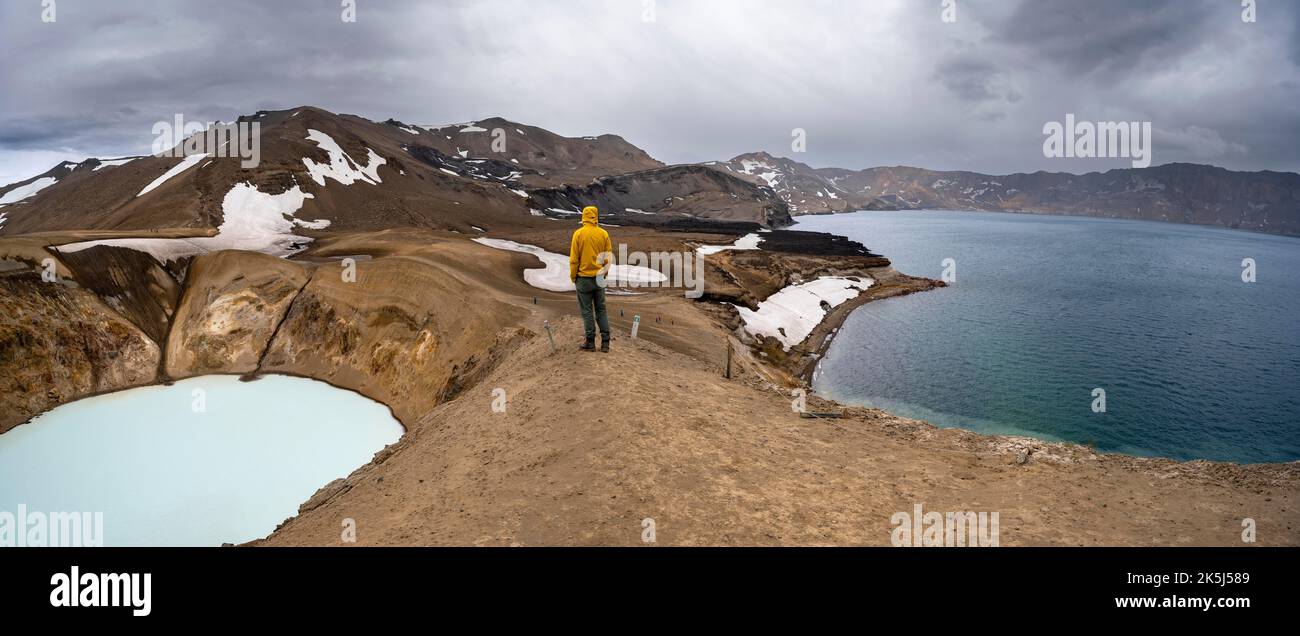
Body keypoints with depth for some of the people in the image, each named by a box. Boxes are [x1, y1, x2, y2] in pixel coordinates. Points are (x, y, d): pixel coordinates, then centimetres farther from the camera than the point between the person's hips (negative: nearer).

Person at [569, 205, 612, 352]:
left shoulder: (578, 233, -8)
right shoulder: (603, 233, -1)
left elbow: (574, 258, -7)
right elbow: (609, 257, 2)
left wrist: (573, 276, 3)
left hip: (584, 278, -3)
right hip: (599, 278, 3)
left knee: (587, 310, 5)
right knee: (601, 309, 11)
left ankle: (590, 342, 8)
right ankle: (605, 342, 9)